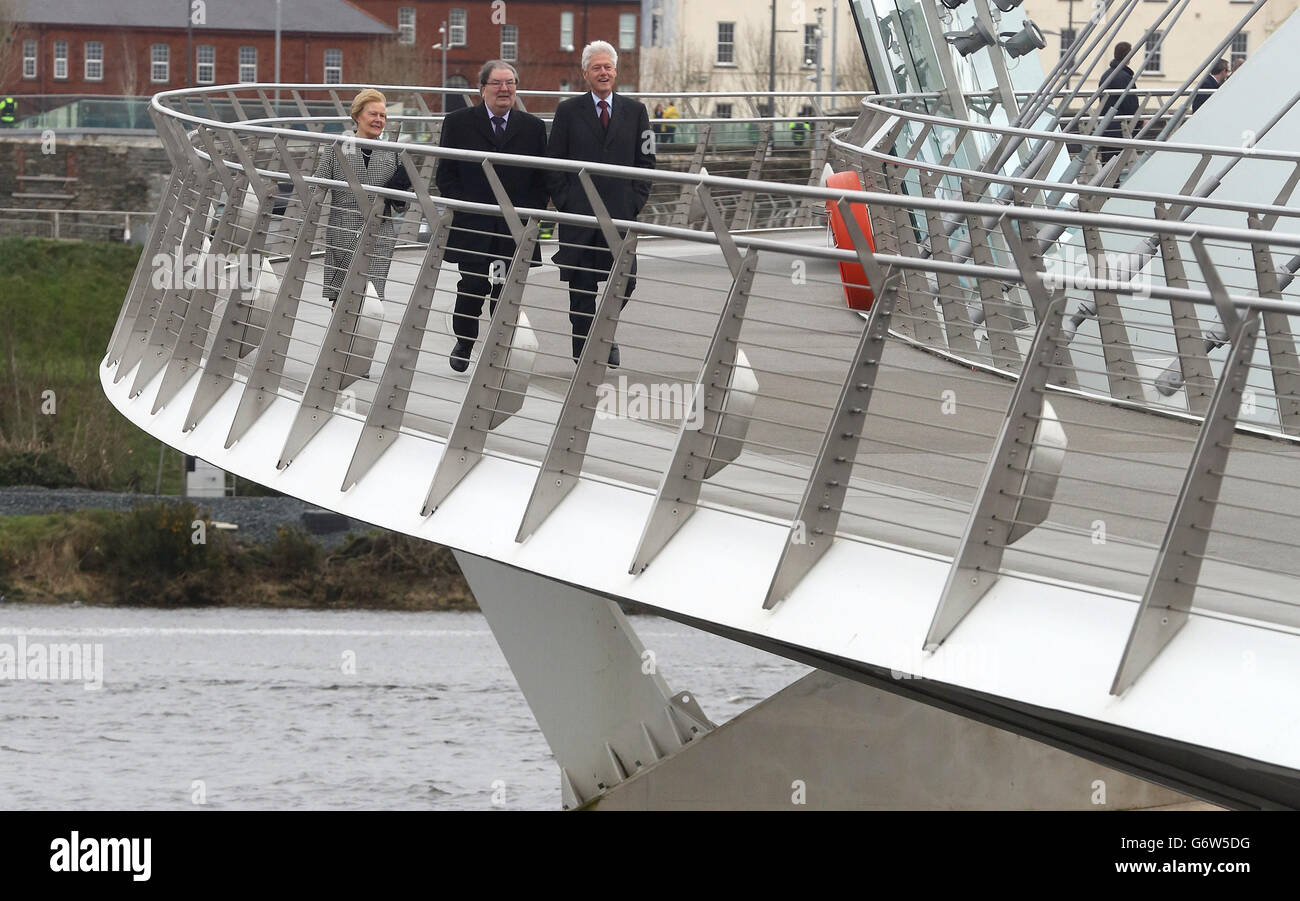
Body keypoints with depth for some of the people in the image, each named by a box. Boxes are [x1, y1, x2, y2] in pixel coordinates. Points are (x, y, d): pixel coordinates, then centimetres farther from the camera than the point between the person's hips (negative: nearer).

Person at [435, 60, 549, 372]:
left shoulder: (533, 127, 8)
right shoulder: (458, 123, 3)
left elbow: (542, 178, 10)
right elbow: (445, 174, 3)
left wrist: (531, 212, -2)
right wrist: (462, 207, -7)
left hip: (516, 229, 1)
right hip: (472, 227, -1)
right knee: (472, 287, -4)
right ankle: (464, 343, 19)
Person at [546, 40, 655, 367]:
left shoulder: (635, 111, 8)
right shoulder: (568, 111, 4)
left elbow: (646, 161, 10)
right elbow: (553, 163, 5)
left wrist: (635, 202, -1)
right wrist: (565, 202, -4)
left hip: (621, 214, 1)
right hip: (578, 214, -1)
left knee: (624, 282, -4)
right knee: (581, 286, 2)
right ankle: (583, 348, 13)